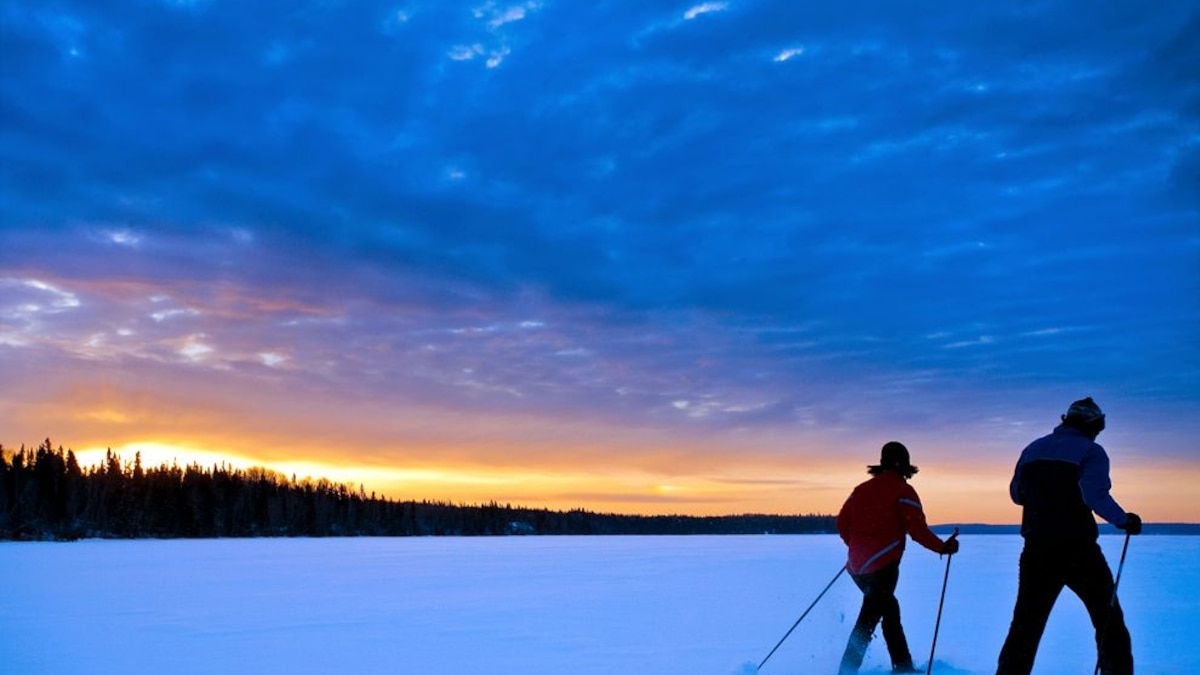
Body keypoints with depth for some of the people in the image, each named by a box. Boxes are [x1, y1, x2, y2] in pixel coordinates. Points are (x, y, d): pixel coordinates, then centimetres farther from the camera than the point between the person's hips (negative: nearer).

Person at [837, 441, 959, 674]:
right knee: (867, 621, -7)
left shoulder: (862, 489, 14)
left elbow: (842, 523, 16)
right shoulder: (902, 490, -4)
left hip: (857, 565, 7)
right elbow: (917, 529, -11)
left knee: (890, 610, 22)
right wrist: (943, 547, 2)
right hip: (882, 566, -7)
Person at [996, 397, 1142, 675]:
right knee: (1108, 619, 13)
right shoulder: (1091, 451, -4)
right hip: (1078, 550, -4)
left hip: (1037, 549, 4)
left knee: (1025, 624, 9)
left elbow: (1016, 494, 16)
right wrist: (1124, 520, -5)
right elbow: (1096, 496, -19)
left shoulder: (1033, 449, 11)